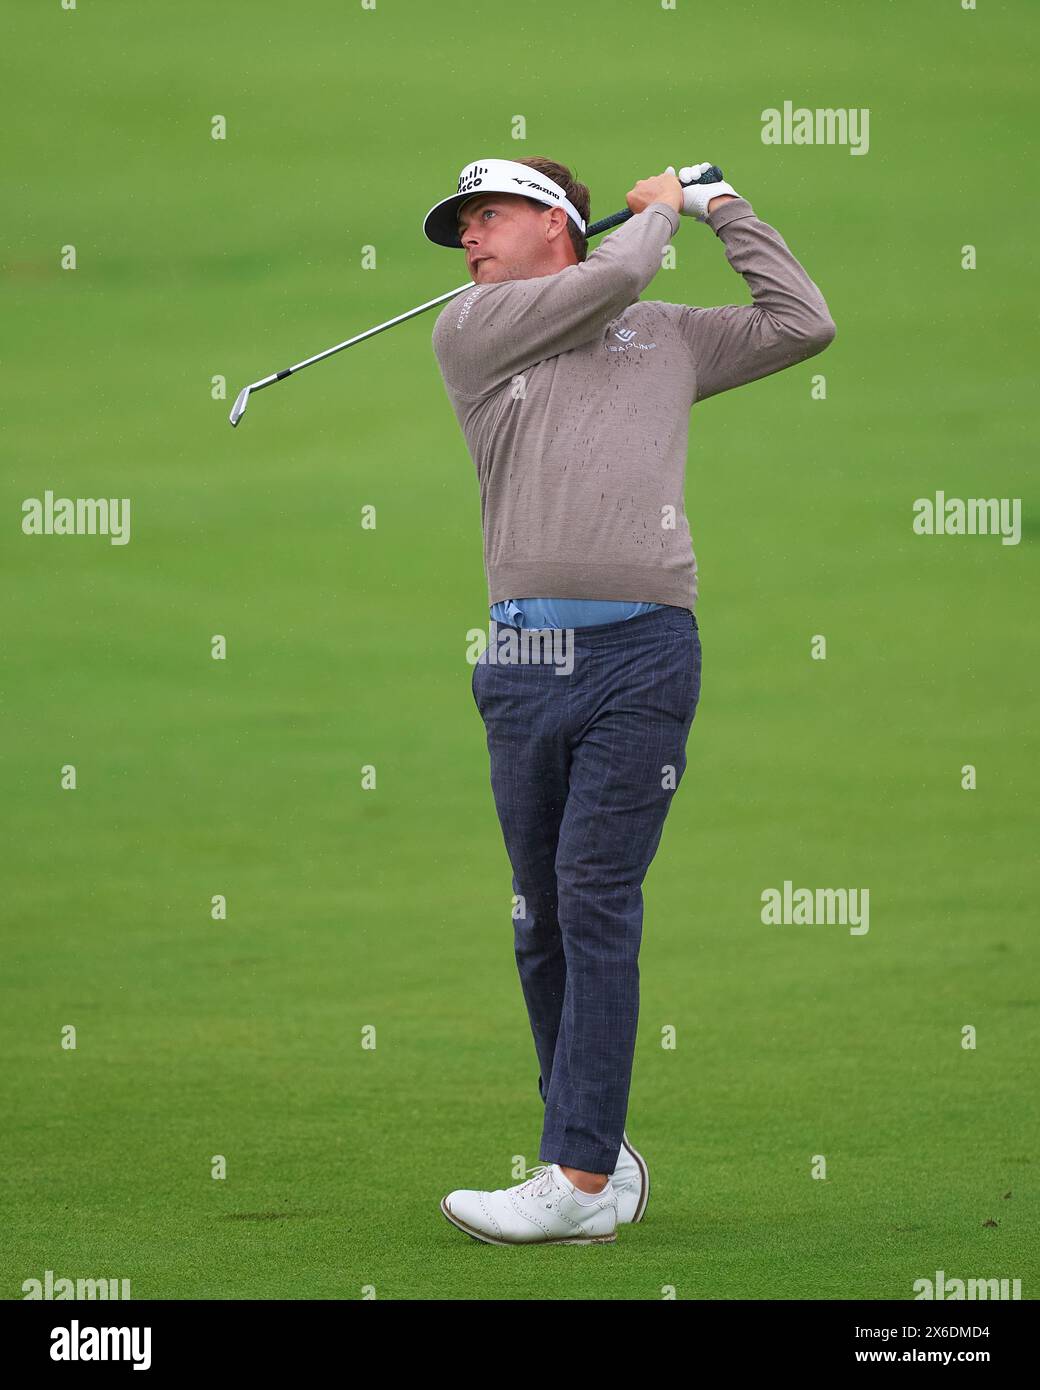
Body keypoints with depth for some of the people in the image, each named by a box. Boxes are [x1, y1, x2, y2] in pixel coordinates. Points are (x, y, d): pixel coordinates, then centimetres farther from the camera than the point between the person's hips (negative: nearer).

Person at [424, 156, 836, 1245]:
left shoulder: (670, 338, 19)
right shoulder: (469, 330, 13)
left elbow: (804, 324, 21)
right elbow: (613, 279, 1)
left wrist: (722, 207, 23)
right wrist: (658, 209, 18)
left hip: (642, 653, -2)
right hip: (524, 655, 2)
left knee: (595, 902, -11)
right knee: (543, 920, 4)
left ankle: (580, 1179, -13)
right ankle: (602, 1155, 14)